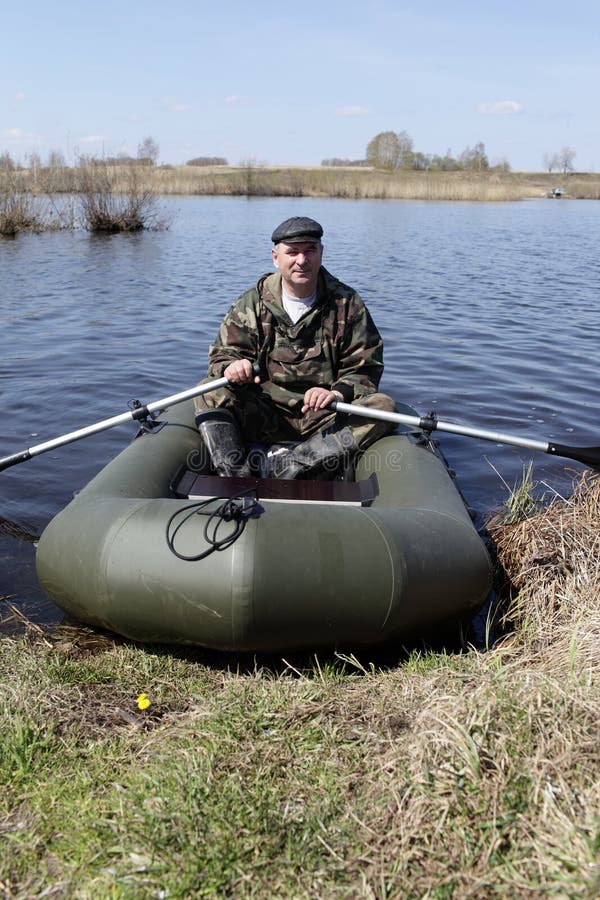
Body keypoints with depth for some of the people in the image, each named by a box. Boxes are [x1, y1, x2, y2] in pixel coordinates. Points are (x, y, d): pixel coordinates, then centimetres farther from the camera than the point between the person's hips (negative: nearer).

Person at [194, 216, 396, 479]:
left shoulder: (347, 304, 2)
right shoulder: (251, 304, 5)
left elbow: (366, 366, 0)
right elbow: (223, 352, 4)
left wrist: (339, 393, -23)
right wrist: (231, 366, -22)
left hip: (326, 416, 0)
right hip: (264, 415, 1)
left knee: (384, 406, -26)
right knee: (210, 393, -21)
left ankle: (290, 465, -34)